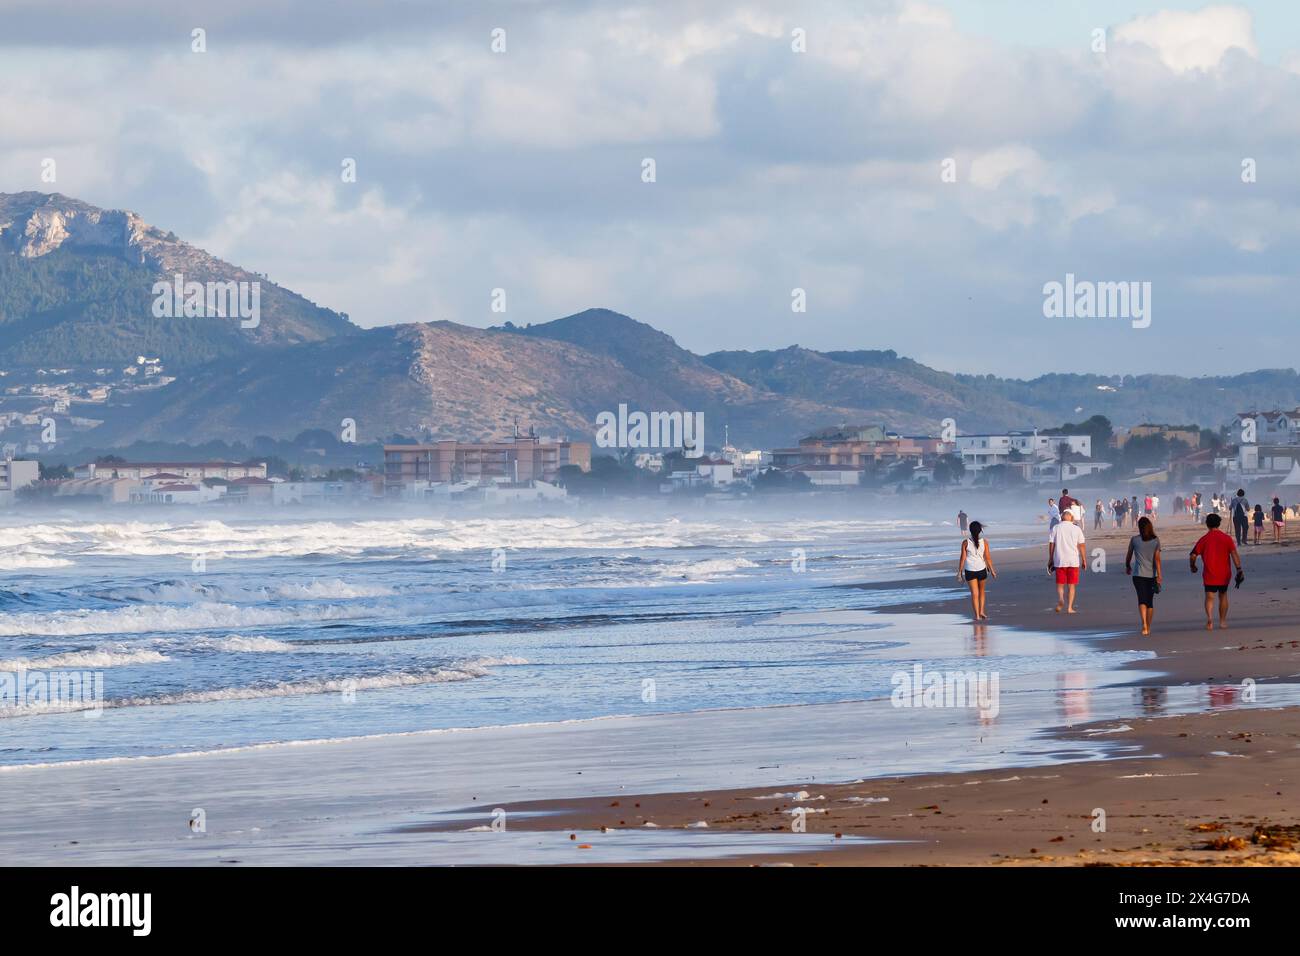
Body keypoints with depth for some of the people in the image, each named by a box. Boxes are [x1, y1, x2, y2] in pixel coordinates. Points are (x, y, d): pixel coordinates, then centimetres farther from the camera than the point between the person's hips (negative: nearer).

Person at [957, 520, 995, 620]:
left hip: (970, 571, -1)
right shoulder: (984, 542, -5)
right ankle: (981, 611, 15)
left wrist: (960, 572, 3)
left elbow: (963, 558, -5)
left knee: (974, 593, 3)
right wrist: (992, 570, 9)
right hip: (981, 570, 1)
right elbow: (988, 557, -2)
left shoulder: (965, 542, -7)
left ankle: (977, 615, -2)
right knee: (981, 591, 21)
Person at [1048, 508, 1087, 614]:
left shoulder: (1055, 529, 3)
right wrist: (1084, 560, 6)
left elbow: (1051, 545, 3)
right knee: (1071, 585, 7)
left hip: (1059, 561, 0)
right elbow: (1081, 546, 0)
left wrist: (1050, 559, 11)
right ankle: (1070, 607, 3)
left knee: (1060, 584, 8)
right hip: (1073, 561, 0)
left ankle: (1061, 599, -20)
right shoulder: (1077, 529, 2)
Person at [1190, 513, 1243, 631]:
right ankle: (1222, 621, 23)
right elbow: (1234, 554, -10)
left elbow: (1193, 555, -3)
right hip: (1224, 574, 2)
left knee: (1209, 597, -3)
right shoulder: (1226, 538, 0)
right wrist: (1239, 569, -13)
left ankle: (1209, 617, -29)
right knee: (1223, 596, 18)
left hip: (1209, 575, -2)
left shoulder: (1203, 539, -2)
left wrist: (1193, 567, 15)